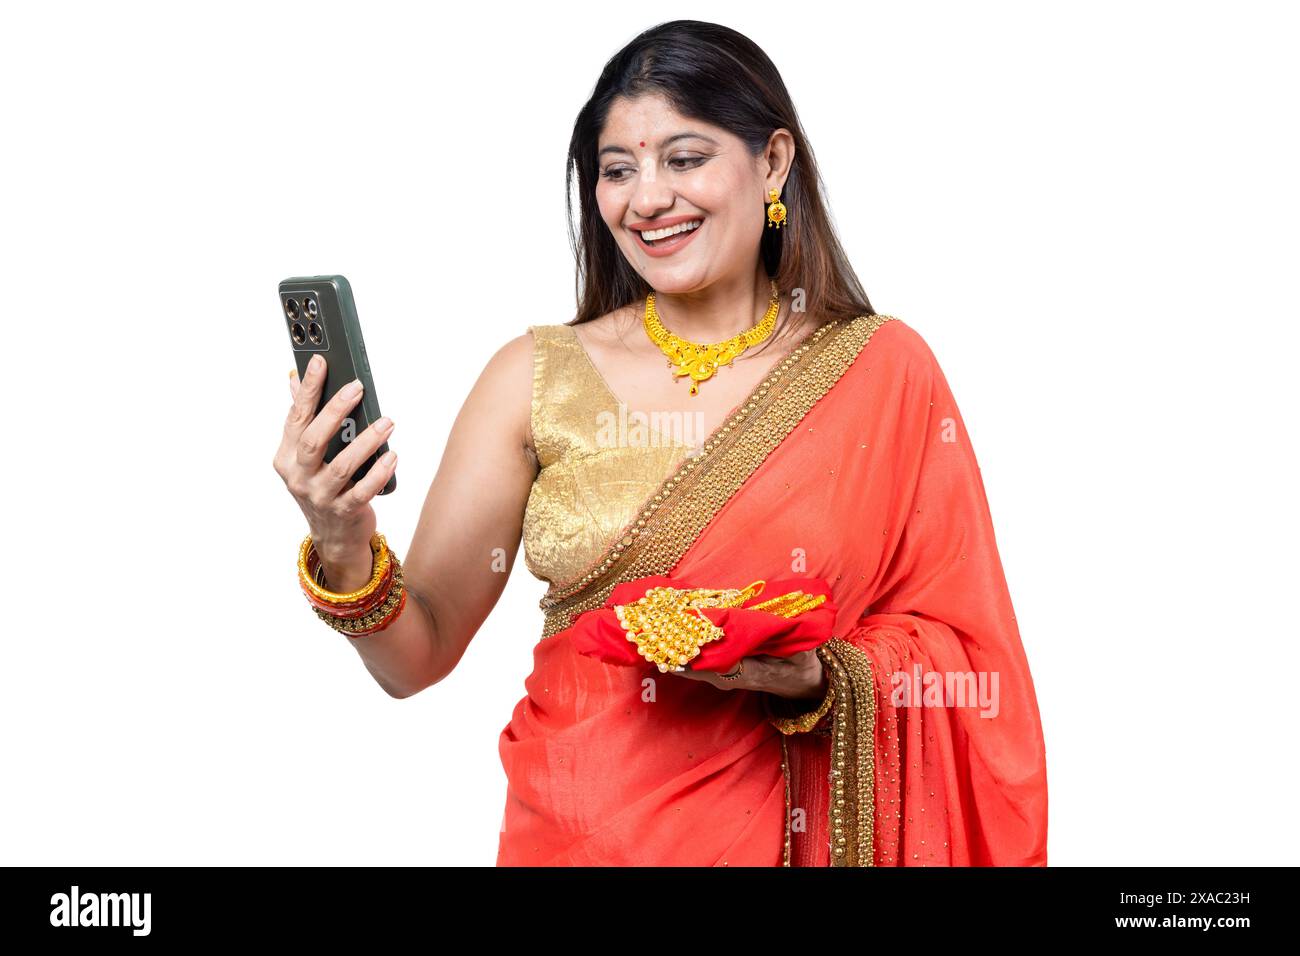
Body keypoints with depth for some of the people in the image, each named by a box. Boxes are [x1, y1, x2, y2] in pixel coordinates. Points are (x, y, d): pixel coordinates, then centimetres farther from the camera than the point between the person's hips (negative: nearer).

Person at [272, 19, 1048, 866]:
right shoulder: (537, 377, -5)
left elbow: (950, 645, -3)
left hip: (787, 828, 0)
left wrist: (815, 680, -20)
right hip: (576, 830, 1)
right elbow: (419, 656, -6)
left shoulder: (884, 371, -5)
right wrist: (346, 557, -24)